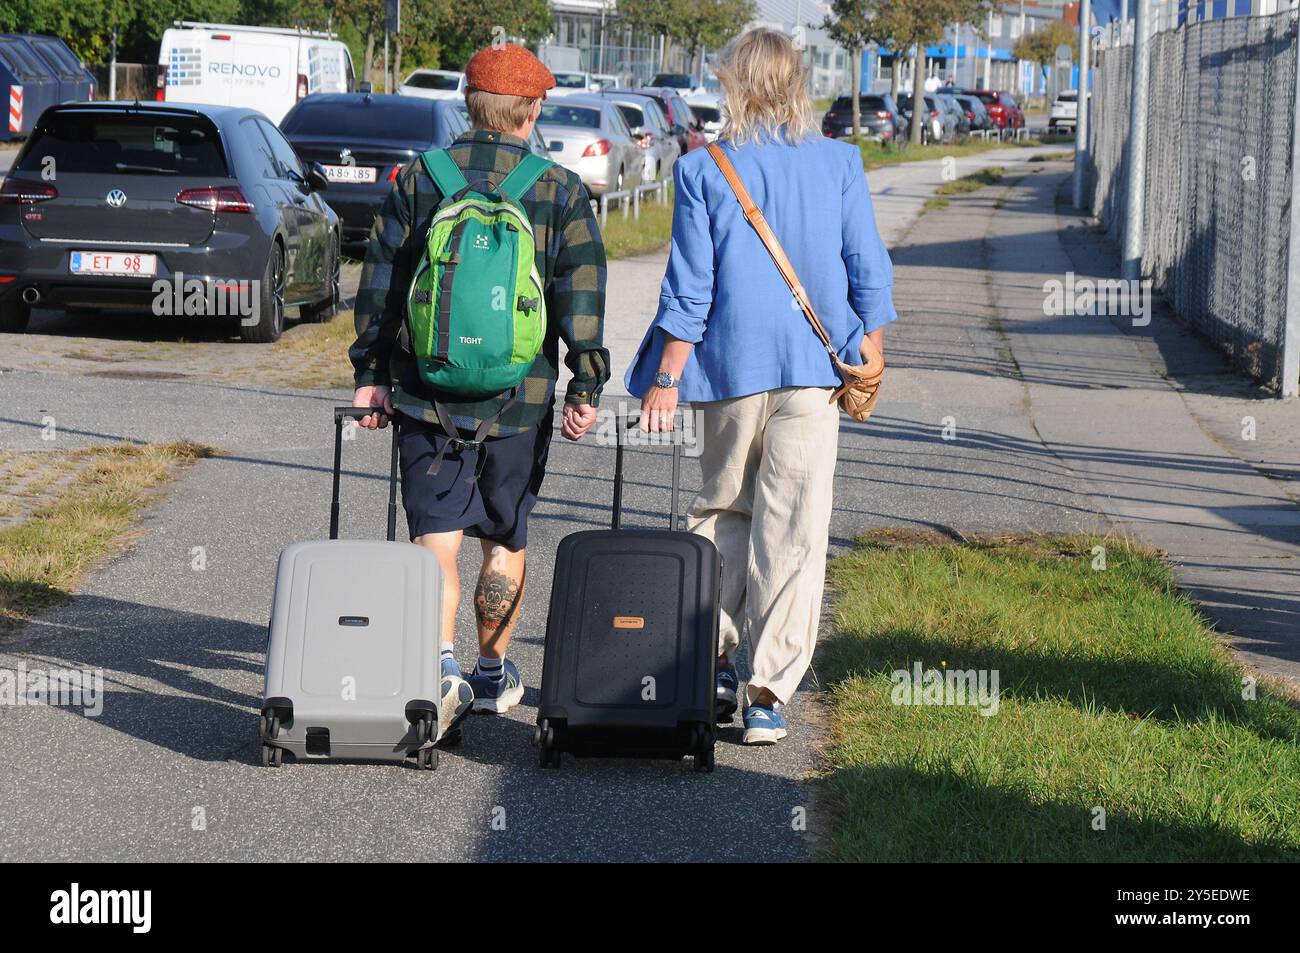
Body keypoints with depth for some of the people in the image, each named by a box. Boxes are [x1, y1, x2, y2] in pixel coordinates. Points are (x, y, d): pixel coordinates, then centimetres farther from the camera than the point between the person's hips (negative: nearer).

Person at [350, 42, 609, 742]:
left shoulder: (418, 180, 1)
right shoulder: (561, 192, -1)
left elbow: (378, 285, 3)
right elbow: (582, 298, -4)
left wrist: (371, 373, 9)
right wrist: (586, 387, 1)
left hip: (427, 396, 0)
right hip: (521, 400, 0)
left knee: (435, 538, -2)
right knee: (505, 539, 15)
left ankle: (442, 667, -21)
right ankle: (493, 674, 27)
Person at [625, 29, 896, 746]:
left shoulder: (702, 169, -3)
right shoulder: (839, 163, 1)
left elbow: (689, 288, -4)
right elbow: (870, 274, 2)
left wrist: (667, 377, 1)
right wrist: (868, 364, 12)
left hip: (731, 365, 0)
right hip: (814, 366, 0)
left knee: (721, 511, 19)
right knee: (793, 531, 1)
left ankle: (714, 666, 17)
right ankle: (768, 695, -3)